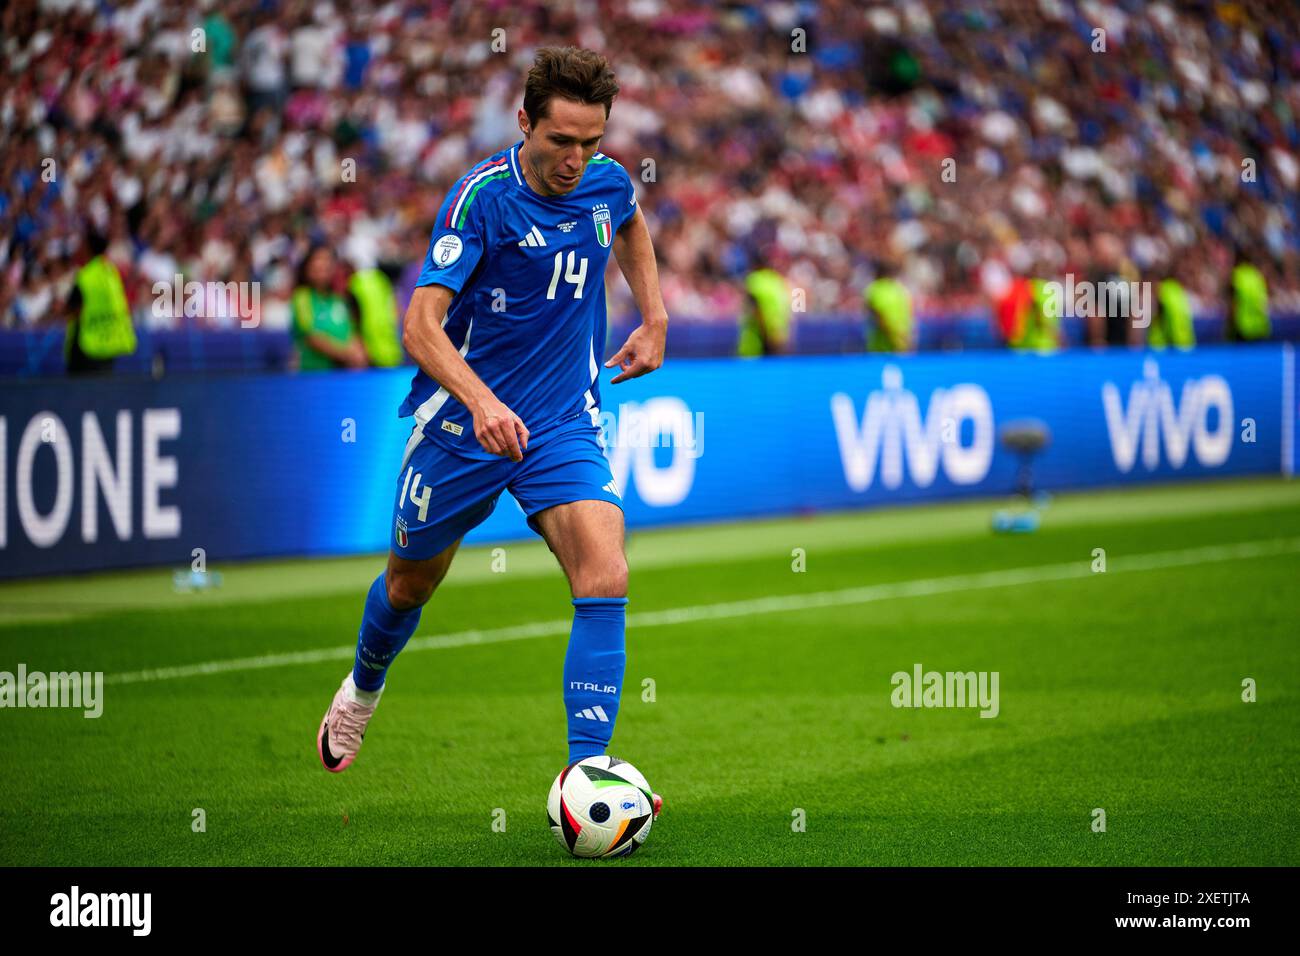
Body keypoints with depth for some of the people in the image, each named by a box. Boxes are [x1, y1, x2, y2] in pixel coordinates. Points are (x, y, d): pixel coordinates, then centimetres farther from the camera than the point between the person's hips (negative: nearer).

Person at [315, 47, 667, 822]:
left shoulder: (607, 182, -4)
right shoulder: (483, 196, -21)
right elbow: (422, 323, -29)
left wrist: (655, 319, 14)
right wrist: (481, 400, -45)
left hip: (566, 424, 3)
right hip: (462, 420, -3)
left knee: (605, 576, -20)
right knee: (413, 581, 18)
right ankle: (362, 692, 51)